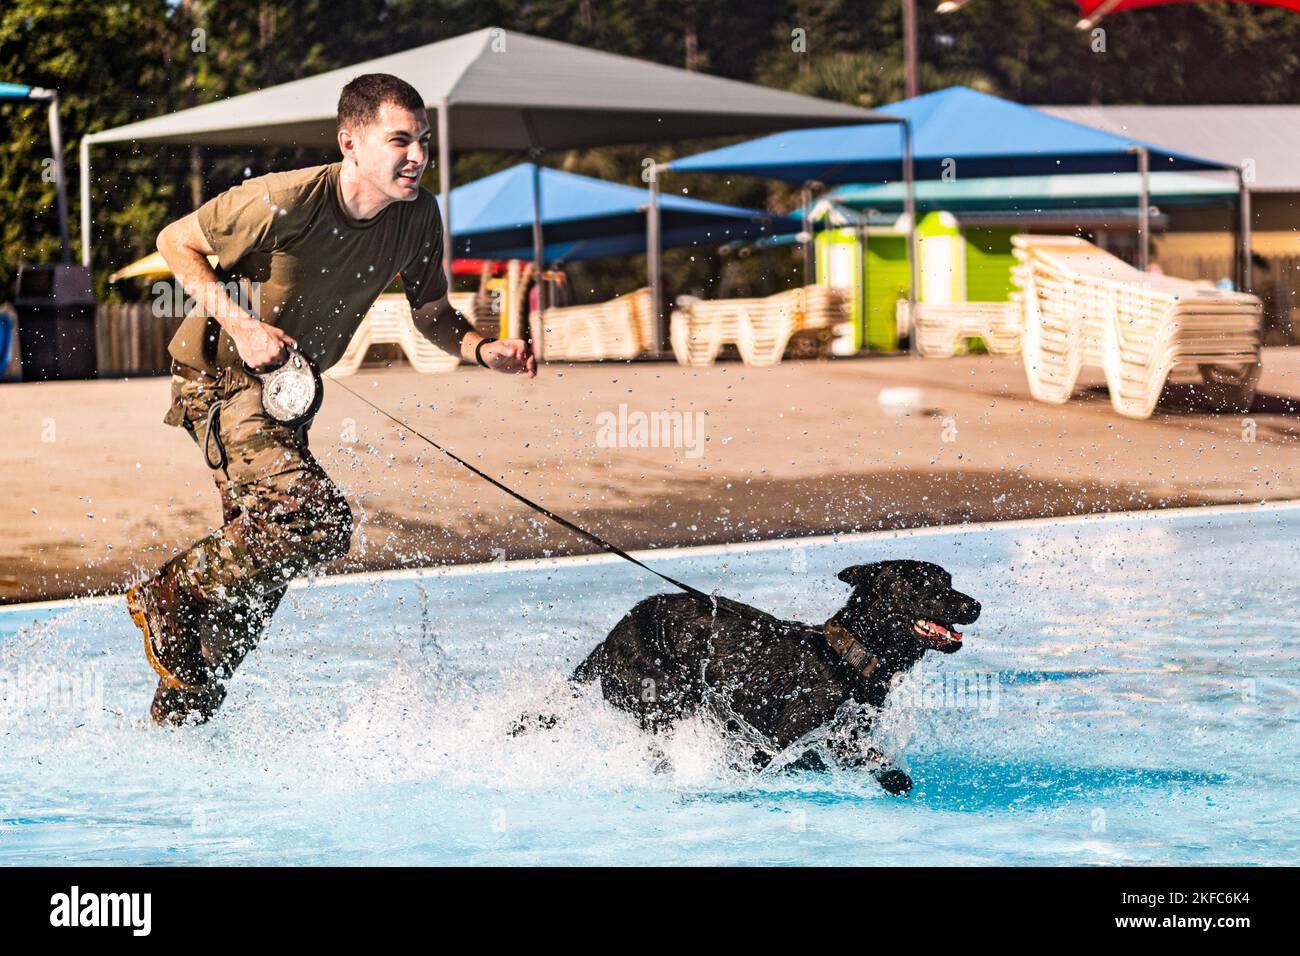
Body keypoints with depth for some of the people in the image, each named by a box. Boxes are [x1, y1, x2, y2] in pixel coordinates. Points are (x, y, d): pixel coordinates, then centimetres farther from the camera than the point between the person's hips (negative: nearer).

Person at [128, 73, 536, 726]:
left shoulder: (418, 218, -7)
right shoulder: (284, 202, -25)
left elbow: (430, 312, 7)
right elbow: (176, 242, -12)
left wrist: (482, 350, -13)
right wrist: (241, 326, -23)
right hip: (221, 375, -8)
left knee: (258, 555, 11)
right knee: (315, 518, -26)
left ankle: (174, 720, 25)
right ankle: (169, 598, -6)